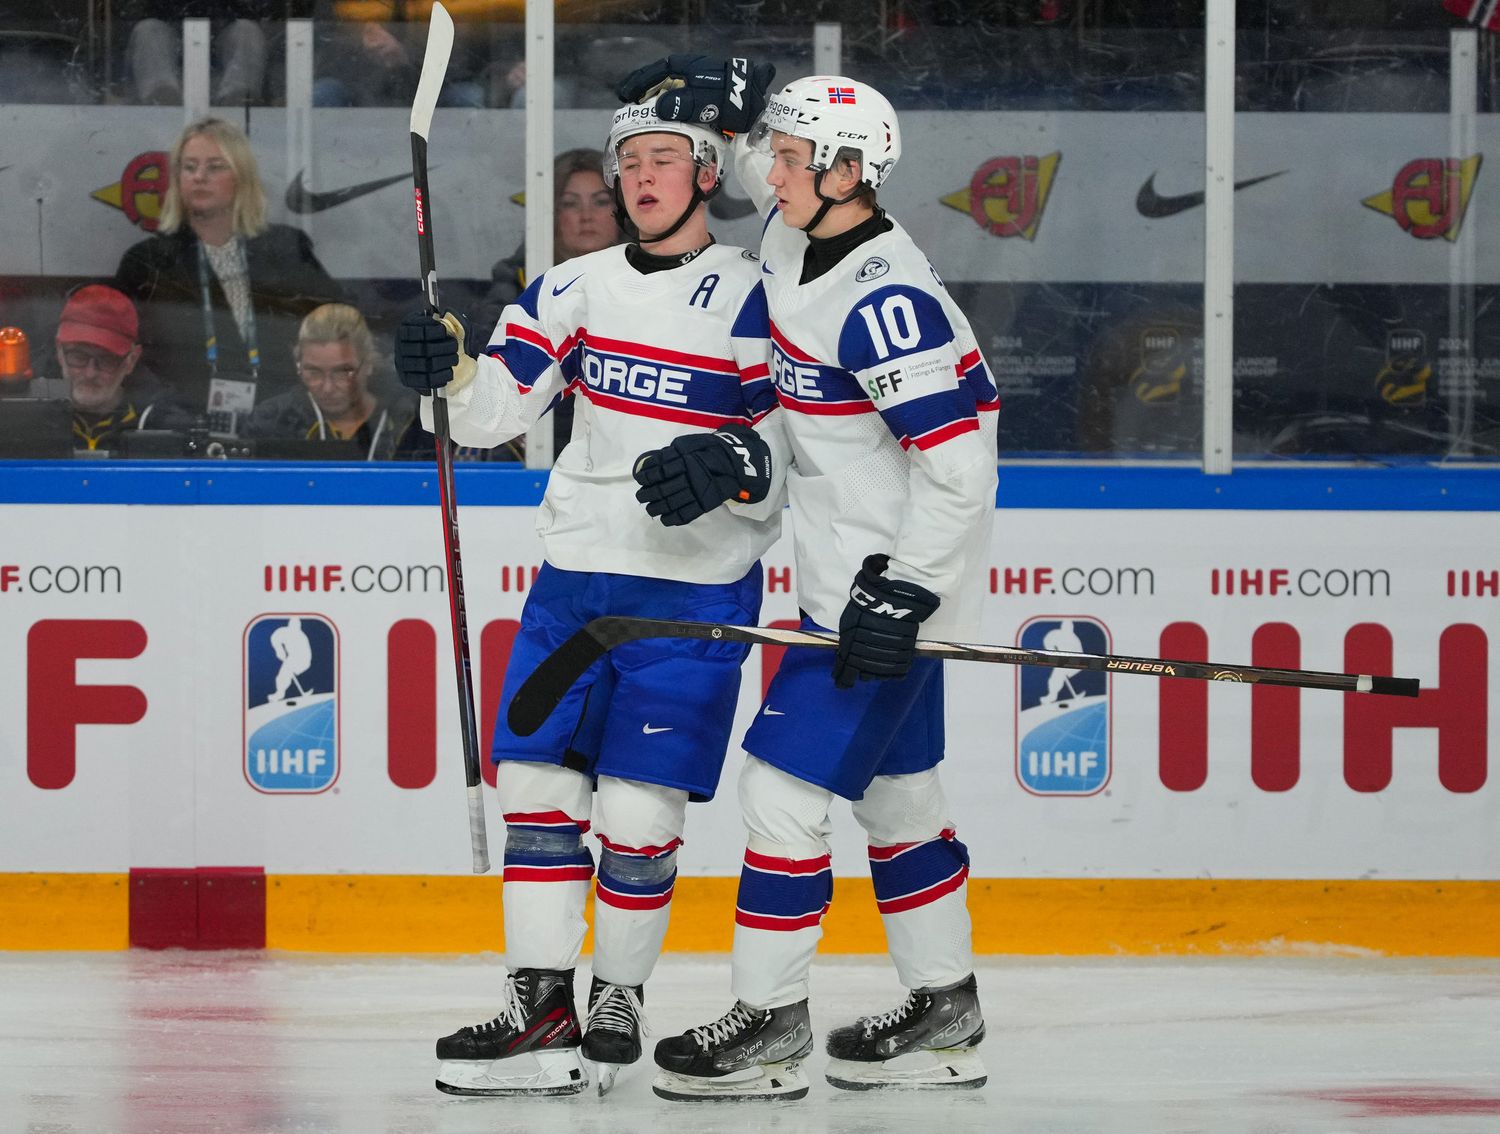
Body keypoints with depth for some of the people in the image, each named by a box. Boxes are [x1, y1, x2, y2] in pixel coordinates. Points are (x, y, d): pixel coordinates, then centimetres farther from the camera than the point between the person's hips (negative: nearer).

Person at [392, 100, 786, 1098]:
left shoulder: (753, 301, -5)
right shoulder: (577, 288, 9)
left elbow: (790, 441, -6)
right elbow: (494, 409, 4)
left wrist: (734, 466, -26)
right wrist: (449, 372, -16)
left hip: (694, 591, -5)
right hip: (576, 575, 5)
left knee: (639, 808, -6)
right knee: (536, 784, -1)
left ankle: (620, 995, 11)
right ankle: (540, 1006, 2)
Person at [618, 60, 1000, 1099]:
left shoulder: (888, 299, -25)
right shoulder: (804, 233, 3)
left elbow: (960, 461, -26)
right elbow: (757, 155, 27)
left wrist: (901, 594, -25)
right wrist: (717, 98, 6)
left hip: (894, 579, -10)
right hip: (852, 576, 10)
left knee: (783, 785, -9)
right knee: (894, 790, 16)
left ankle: (771, 1024, -2)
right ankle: (946, 1017, 25)